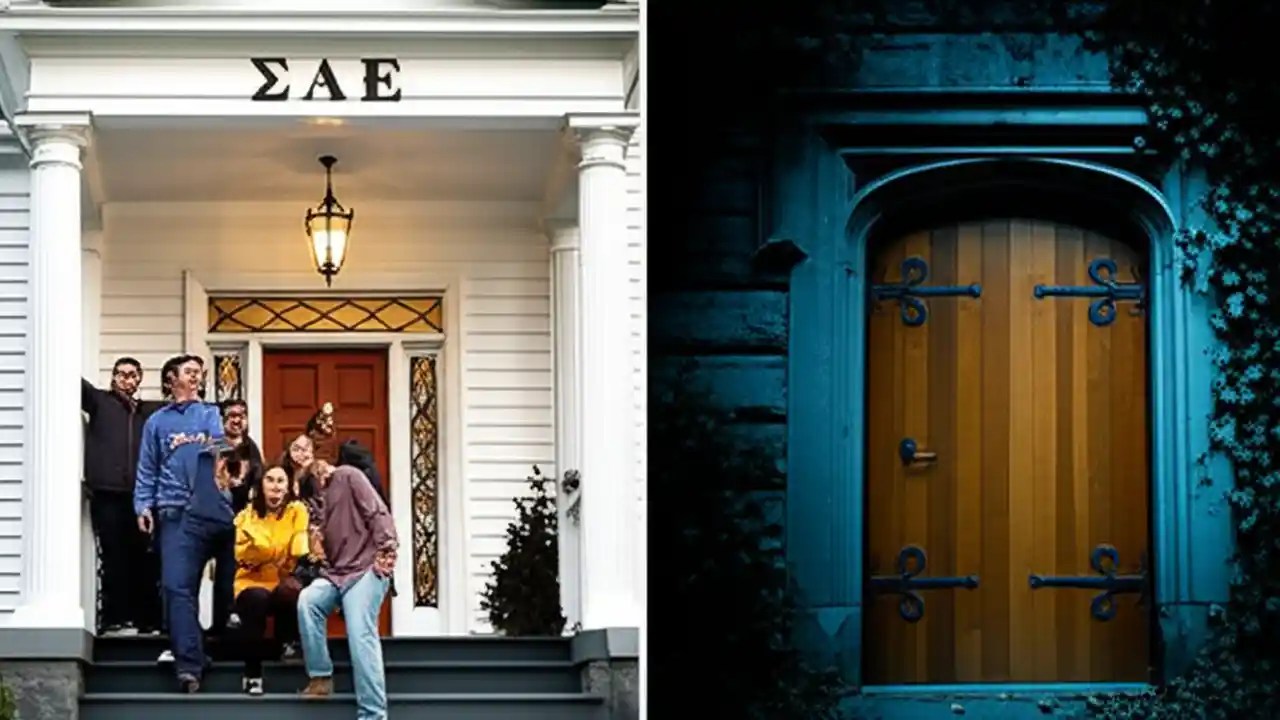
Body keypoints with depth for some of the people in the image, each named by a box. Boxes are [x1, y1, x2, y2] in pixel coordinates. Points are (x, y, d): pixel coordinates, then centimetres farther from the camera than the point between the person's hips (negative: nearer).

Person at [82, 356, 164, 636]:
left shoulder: (150, 411, 20)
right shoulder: (100, 401, 11)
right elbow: (78, 383, -2)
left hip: (140, 494, 3)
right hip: (107, 493, -3)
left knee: (144, 558, 2)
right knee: (114, 557, -4)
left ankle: (147, 620, 7)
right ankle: (115, 619, -1)